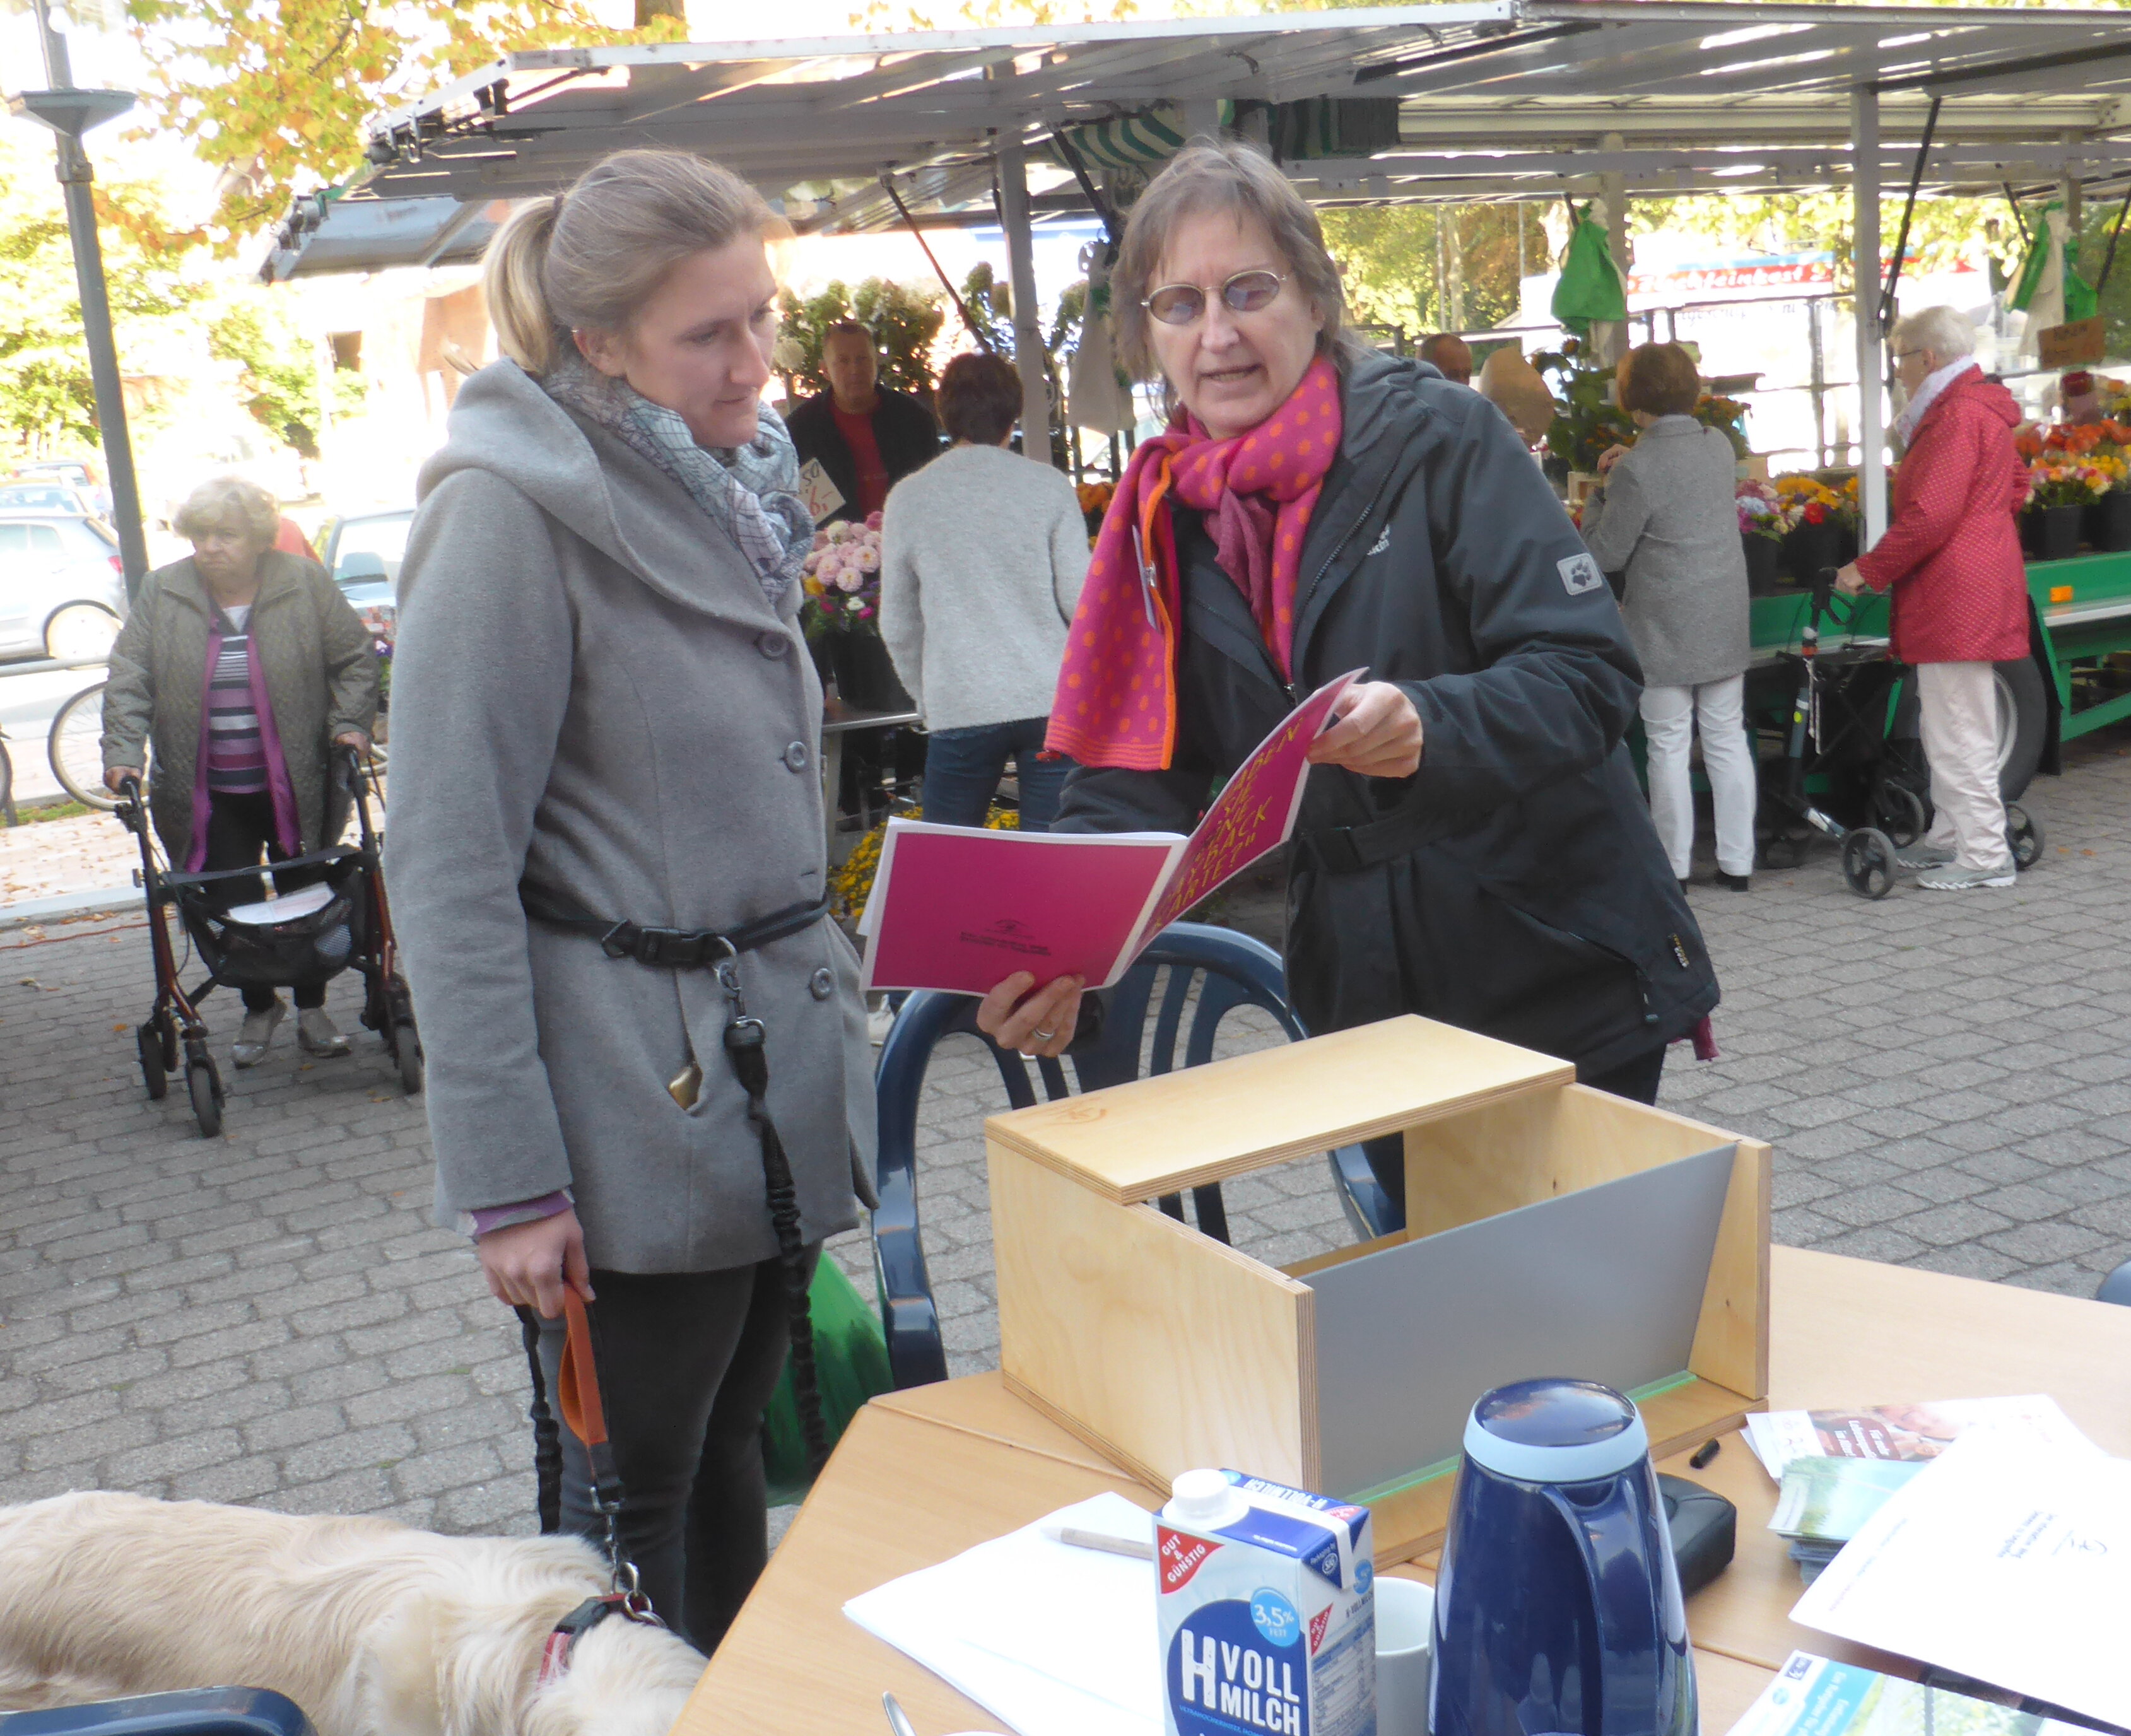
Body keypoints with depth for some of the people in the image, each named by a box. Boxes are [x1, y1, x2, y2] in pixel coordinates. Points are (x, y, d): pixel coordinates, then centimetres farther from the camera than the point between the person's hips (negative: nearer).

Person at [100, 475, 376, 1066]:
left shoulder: (306, 583, -4)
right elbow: (129, 679, 0)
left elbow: (356, 657, 3)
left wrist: (350, 724, -8)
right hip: (209, 794, 1)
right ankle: (258, 1009, 26)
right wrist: (123, 751, -11)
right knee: (232, 907, 5)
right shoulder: (162, 593, 0)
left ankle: (312, 1009, 25)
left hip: (296, 787, -1)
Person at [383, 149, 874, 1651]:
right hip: (636, 1099, -7)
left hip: (778, 1072, 7)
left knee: (732, 1459, 18)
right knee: (638, 1499, 6)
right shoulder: (511, 512, -14)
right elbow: (451, 868, -16)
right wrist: (509, 1180, -18)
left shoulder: (725, 485, 11)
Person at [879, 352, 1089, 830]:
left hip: (960, 706, 0)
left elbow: (898, 626, 8)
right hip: (1052, 701, 0)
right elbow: (1081, 600, -3)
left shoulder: (907, 498, 4)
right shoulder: (1049, 487, 0)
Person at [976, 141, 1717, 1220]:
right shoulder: (1166, 513, 1)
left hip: (1562, 982, -4)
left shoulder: (1439, 438, -12)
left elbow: (1592, 675, -19)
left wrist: (1429, 727, -39)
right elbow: (1132, 777, -3)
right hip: (1363, 1001, 4)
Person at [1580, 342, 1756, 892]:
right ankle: (1737, 861, 16)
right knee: (1727, 739, 11)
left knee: (1668, 747, 3)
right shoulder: (1720, 446, 4)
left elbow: (1604, 554, -11)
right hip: (1726, 621, 6)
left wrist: (1603, 491, 2)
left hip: (1665, 630, -6)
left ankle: (1673, 867, 9)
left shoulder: (1639, 469, -17)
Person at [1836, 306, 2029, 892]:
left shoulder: (1957, 416, -16)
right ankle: (1949, 837, 26)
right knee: (1948, 727, 17)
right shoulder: (1983, 408, 17)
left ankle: (1985, 857, -1)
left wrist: (1868, 569, -13)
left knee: (1959, 731, -6)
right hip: (1963, 591, 11)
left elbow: (1929, 516, -23)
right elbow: (2016, 485, 27)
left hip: (1957, 597, -11)